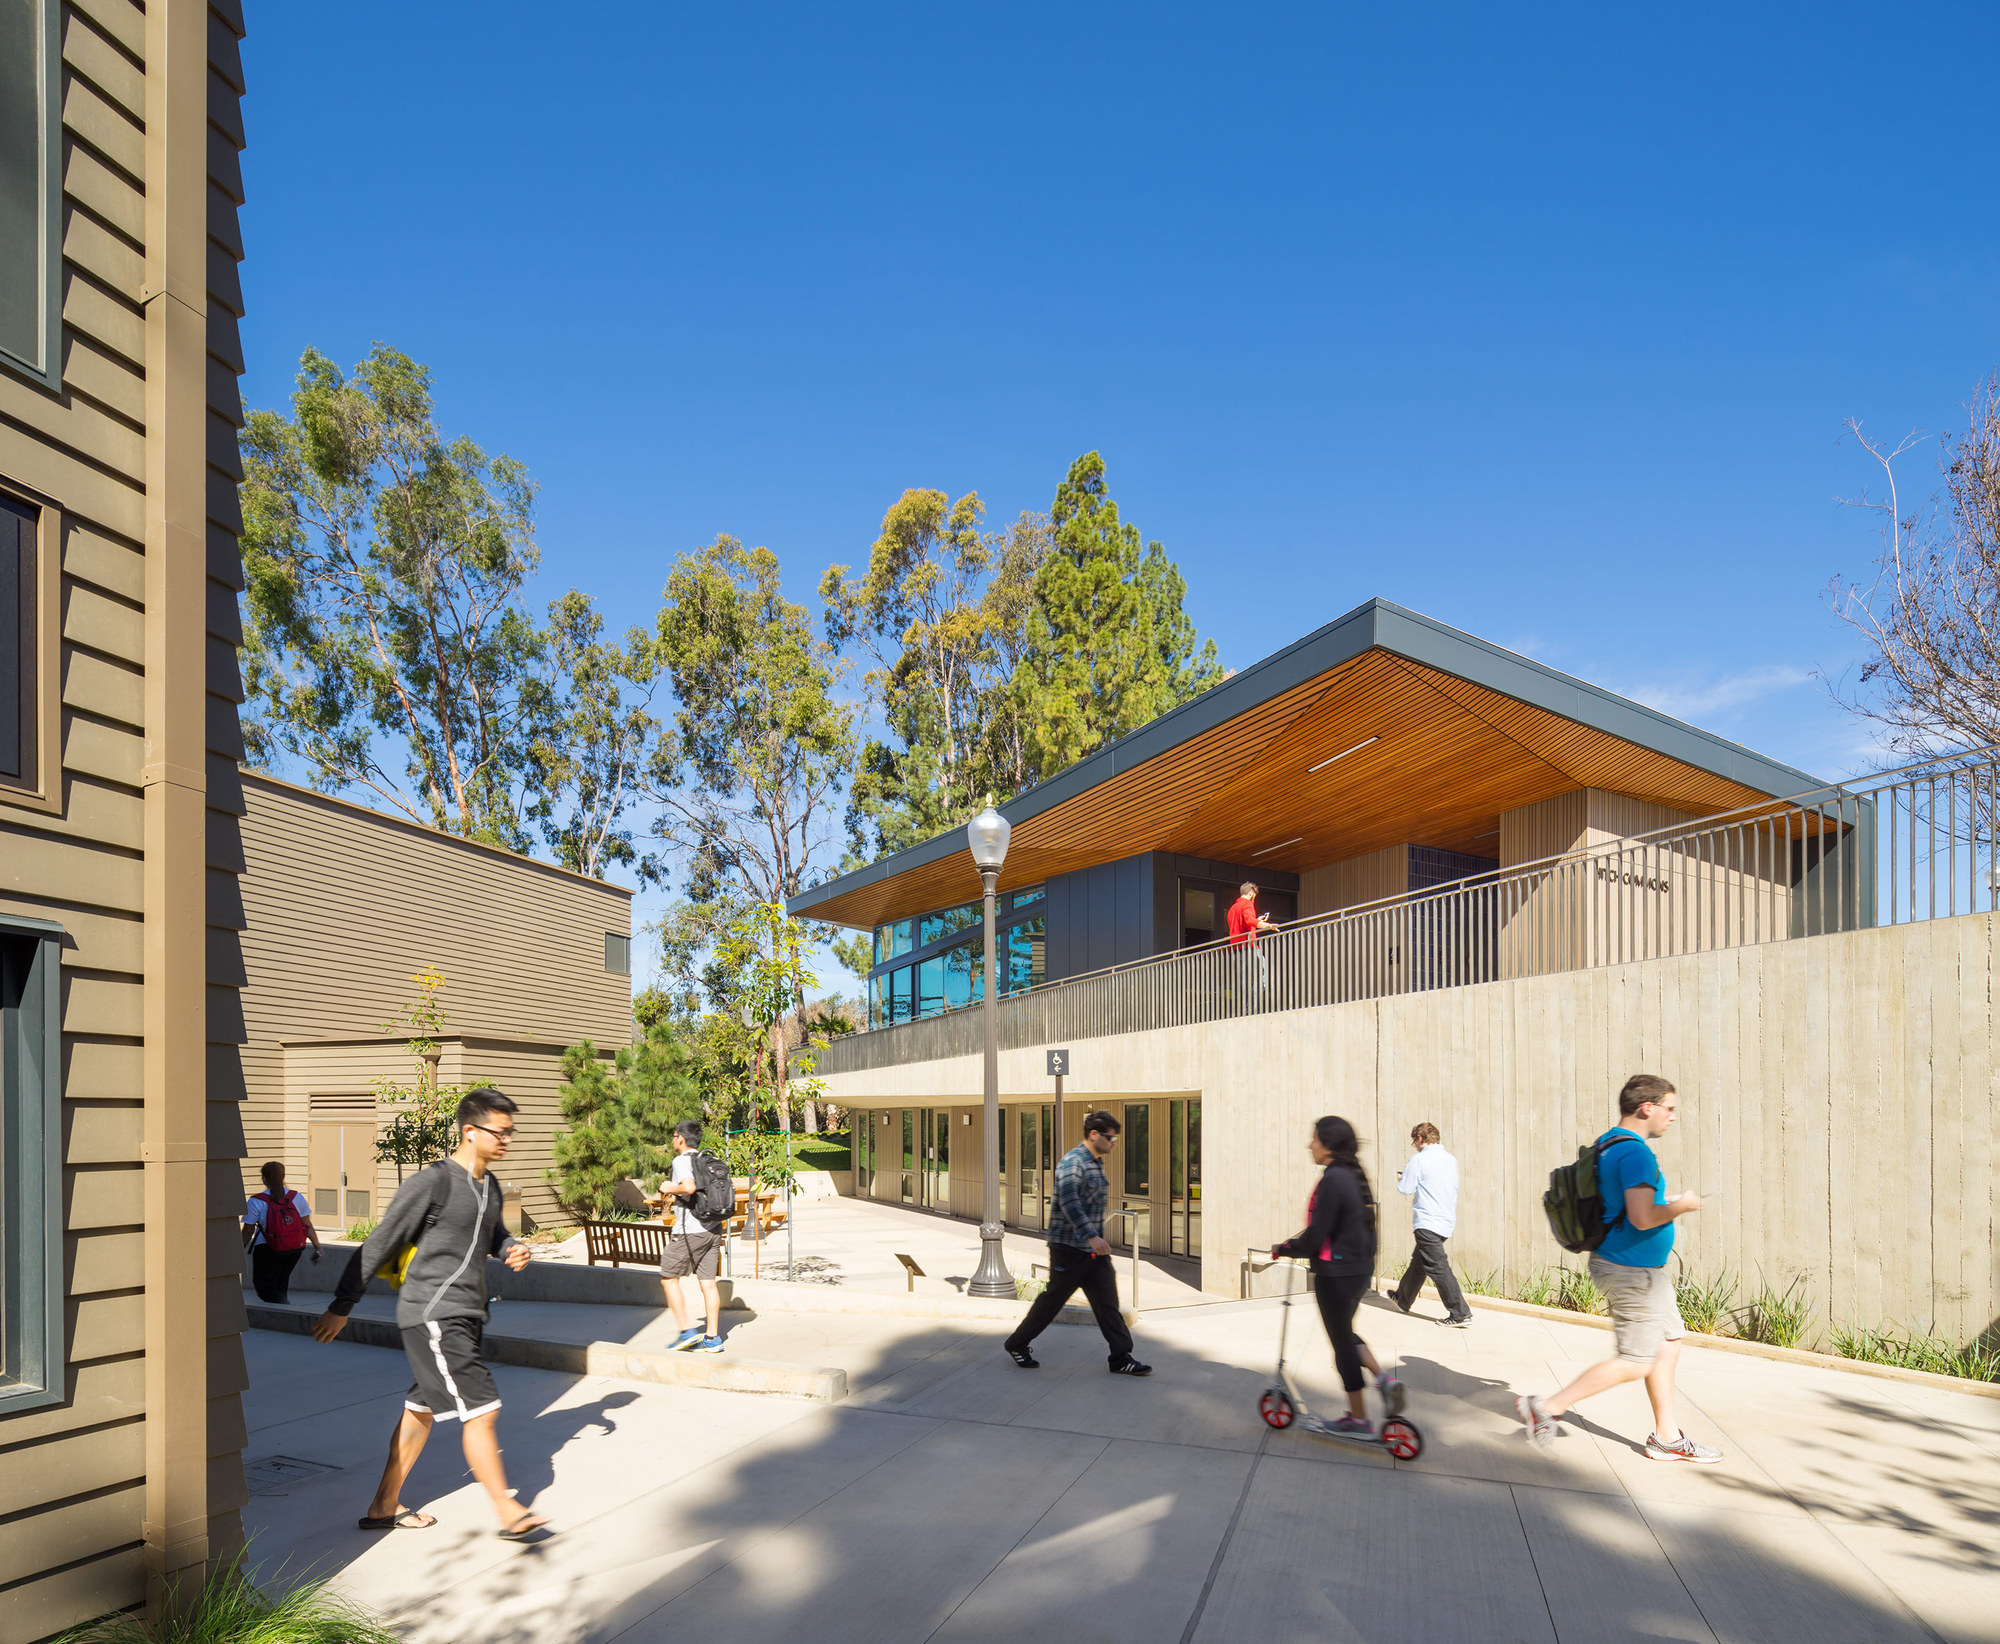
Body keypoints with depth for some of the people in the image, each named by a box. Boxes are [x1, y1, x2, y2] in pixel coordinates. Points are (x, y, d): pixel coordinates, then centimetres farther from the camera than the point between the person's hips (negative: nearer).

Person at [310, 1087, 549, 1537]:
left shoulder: (489, 1186, 10)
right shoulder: (431, 1183, -15)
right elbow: (378, 1246, -9)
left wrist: (512, 1249, 3)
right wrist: (341, 1307, -4)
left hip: (462, 1315, 9)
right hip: (433, 1317, -9)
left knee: (422, 1409, 16)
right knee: (480, 1410, -9)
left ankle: (383, 1506, 28)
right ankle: (507, 1513, -1)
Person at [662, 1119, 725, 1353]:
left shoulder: (681, 1161, -10)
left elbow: (689, 1187, -28)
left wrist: (670, 1188, -10)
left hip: (690, 1231, -7)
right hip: (712, 1229, 7)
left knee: (669, 1277, 7)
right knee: (708, 1282, 7)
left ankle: (686, 1331, 3)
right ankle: (713, 1338, 7)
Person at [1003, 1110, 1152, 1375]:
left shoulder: (1097, 1163, 14)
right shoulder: (1072, 1162, -16)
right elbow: (1069, 1203, -28)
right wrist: (1091, 1236, -35)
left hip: (1094, 1249, 8)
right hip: (1069, 1247, -8)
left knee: (1107, 1302, 3)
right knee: (1053, 1299, 4)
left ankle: (1121, 1358, 6)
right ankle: (1017, 1344, 20)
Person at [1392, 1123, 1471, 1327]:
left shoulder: (1419, 1159, -12)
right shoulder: (1451, 1159, 9)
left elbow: (1405, 1189, -11)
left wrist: (1400, 1179, 11)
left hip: (1428, 1222, -9)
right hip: (1448, 1220, 9)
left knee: (1438, 1267, -7)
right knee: (1418, 1262, 22)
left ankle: (1460, 1314, -10)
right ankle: (1403, 1299, 37)